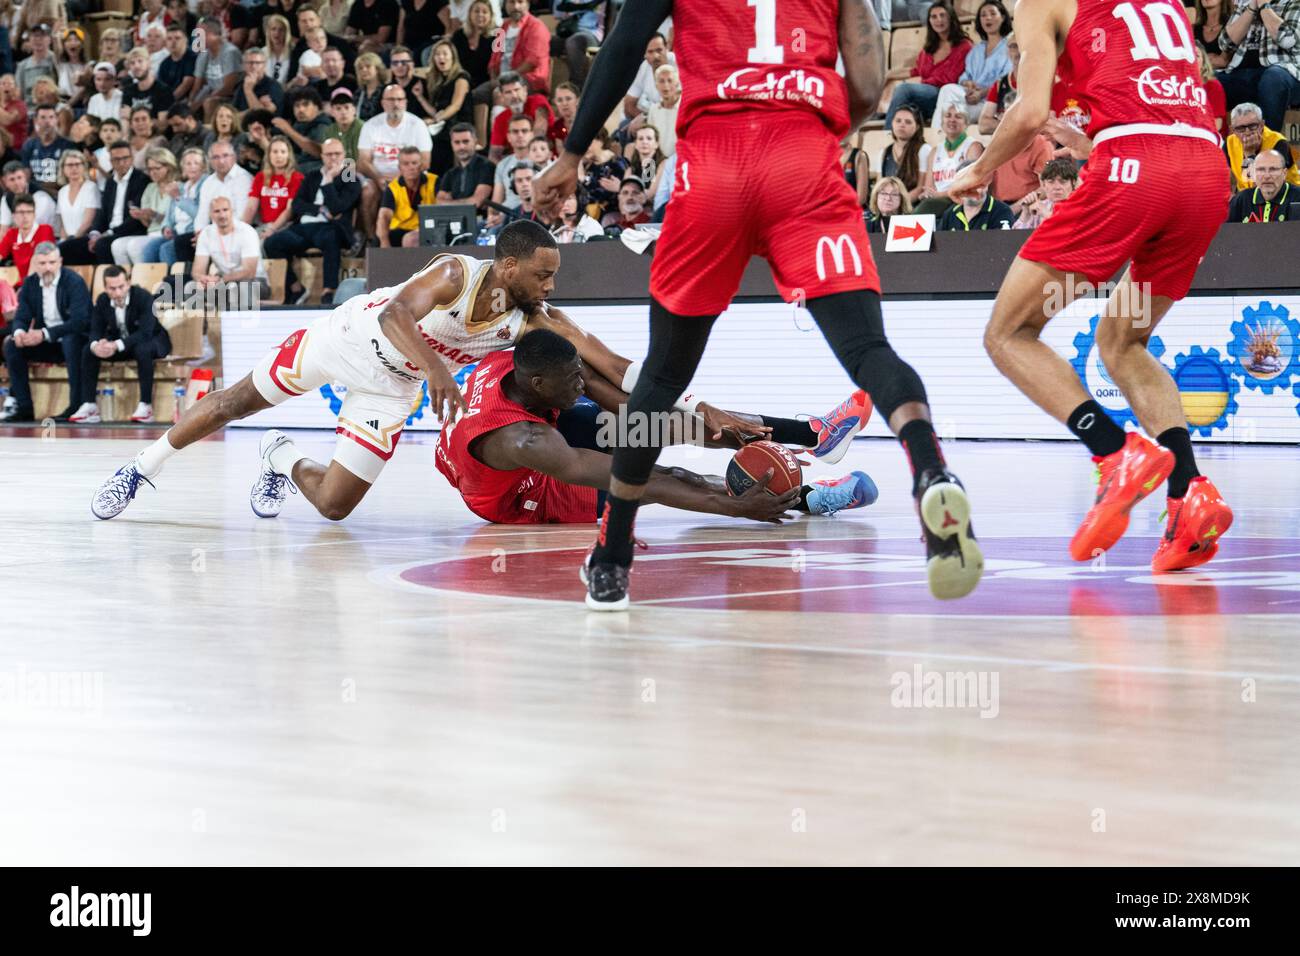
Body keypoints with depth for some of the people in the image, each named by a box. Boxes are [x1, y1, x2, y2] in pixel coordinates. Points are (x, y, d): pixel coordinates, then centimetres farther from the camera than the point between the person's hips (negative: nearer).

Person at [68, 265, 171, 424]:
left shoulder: (143, 297, -27)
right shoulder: (102, 300, -10)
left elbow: (145, 333, -36)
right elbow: (96, 330, -10)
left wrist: (117, 345, -50)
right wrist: (95, 345, -36)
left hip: (150, 341, -5)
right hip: (117, 342, 5)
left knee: (142, 350, -40)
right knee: (88, 350, -16)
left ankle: (145, 406, -32)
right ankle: (89, 407, -15)